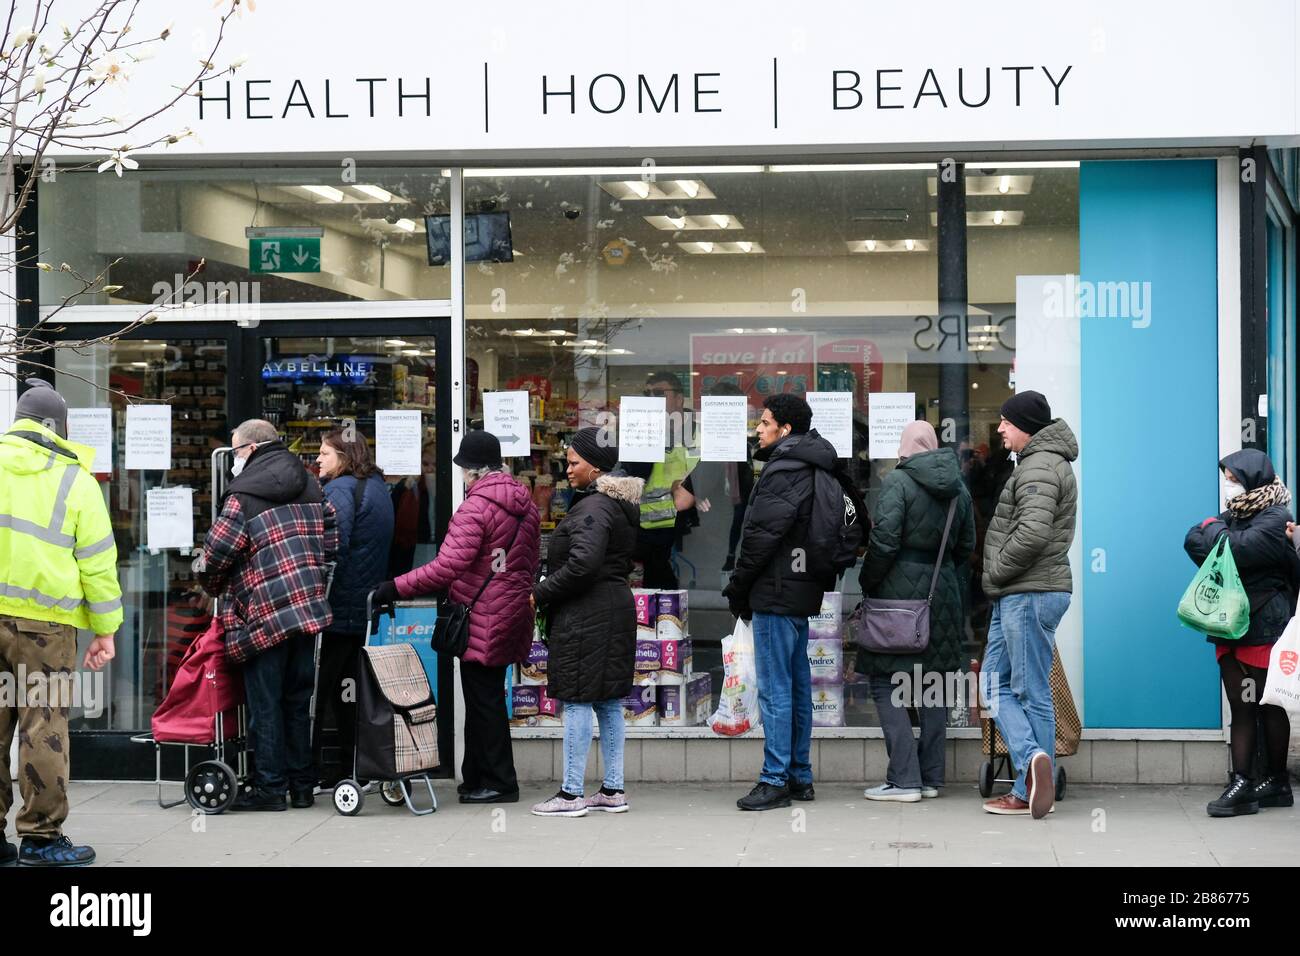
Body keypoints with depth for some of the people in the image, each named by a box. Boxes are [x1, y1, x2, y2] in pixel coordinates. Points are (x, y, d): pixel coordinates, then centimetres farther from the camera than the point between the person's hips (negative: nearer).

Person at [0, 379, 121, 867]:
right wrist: (105, 630, 6)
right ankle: (41, 837, 4)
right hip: (43, 622, -3)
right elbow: (98, 562, 2)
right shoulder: (75, 480, 3)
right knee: (43, 725, 1)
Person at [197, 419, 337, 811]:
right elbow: (332, 539, 13)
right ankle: (303, 785, 17)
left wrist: (211, 584, 12)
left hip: (264, 613, -6)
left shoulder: (244, 494, -7)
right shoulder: (312, 486, 14)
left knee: (265, 703, 1)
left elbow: (218, 551, -8)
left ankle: (270, 786, 4)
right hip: (310, 606, 7)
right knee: (298, 698, 14)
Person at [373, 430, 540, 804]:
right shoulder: (525, 504, 10)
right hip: (513, 614, 9)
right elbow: (530, 563, 19)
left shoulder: (475, 507, -17)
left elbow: (447, 567, -25)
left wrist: (395, 588, -22)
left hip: (482, 618, -9)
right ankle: (477, 777, 22)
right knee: (486, 697, 15)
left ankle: (499, 783, 5)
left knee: (483, 700, 0)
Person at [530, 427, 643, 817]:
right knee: (609, 703, 12)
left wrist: (541, 593, -14)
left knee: (576, 701, -5)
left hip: (586, 616, -10)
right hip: (616, 606, 10)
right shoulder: (620, 505, 15)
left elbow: (582, 564, -26)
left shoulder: (594, 507, -16)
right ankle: (613, 791, 16)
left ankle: (571, 794, -2)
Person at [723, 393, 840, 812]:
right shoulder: (811, 468, 15)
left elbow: (762, 535, -18)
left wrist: (738, 586, -7)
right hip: (802, 591, 10)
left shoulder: (783, 470, -15)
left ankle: (775, 780, -5)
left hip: (776, 593, -10)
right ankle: (799, 776, 20)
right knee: (798, 685, 14)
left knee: (775, 689, -7)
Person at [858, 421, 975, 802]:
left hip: (900, 587, -6)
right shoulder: (958, 487, 11)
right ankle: (931, 777, 15)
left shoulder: (897, 481, -10)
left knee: (886, 683, -2)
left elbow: (884, 540, -16)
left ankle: (904, 779, -8)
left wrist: (868, 582, -4)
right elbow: (966, 546, 14)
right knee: (934, 684, 12)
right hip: (944, 591, 7)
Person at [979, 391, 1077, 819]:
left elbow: (1032, 532, -27)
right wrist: (999, 580, 13)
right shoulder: (1040, 463, 20)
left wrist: (997, 571, -14)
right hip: (1018, 595, 10)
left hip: (1030, 595, -10)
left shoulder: (1039, 467, -14)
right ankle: (1033, 761, 6)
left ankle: (1030, 791, -3)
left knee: (1031, 691, -6)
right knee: (994, 681, 11)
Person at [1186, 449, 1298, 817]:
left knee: (1269, 707, 1)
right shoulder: (1234, 515, 15)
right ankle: (1241, 784, 4)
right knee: (1240, 708, 4)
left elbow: (1236, 549, -22)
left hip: (1264, 628, -7)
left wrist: (1213, 529, -4)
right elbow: (1192, 542, 5)